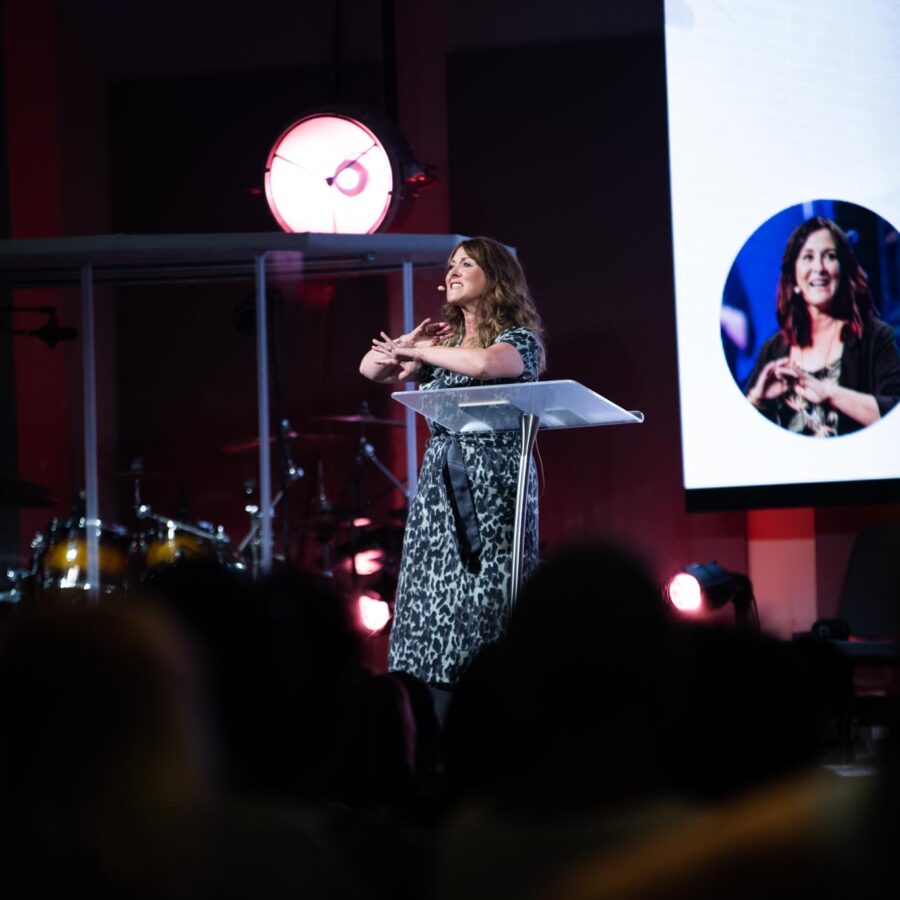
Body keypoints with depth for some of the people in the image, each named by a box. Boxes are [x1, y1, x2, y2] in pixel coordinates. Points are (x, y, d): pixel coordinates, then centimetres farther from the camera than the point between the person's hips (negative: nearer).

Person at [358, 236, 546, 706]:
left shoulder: (519, 340, -1)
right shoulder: (445, 341, 18)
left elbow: (483, 363, -23)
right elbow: (371, 369, 17)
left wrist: (418, 351, -10)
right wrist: (407, 346, -3)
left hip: (492, 491, -6)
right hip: (438, 488, 6)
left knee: (487, 611, -10)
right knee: (431, 614, -2)